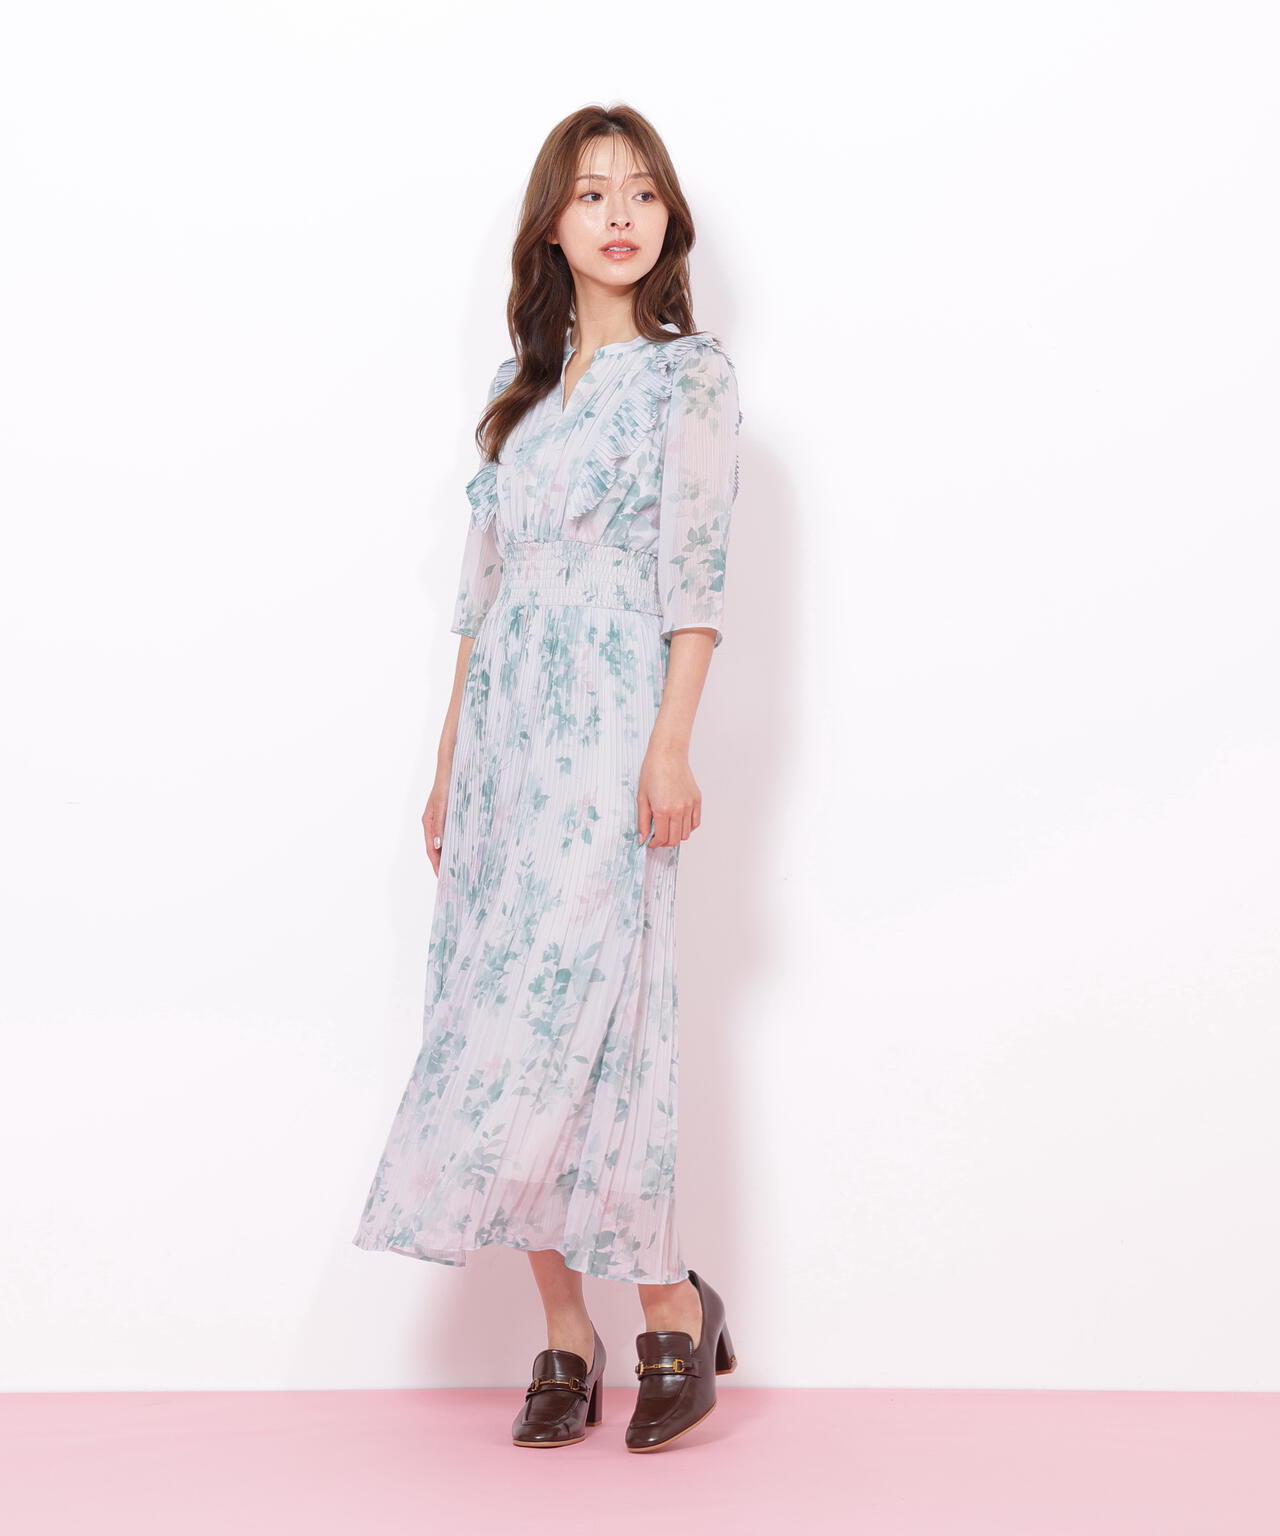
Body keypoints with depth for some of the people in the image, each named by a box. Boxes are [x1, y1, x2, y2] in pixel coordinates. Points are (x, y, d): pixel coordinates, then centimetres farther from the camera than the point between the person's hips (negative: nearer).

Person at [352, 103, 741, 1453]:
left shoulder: (690, 376, 1)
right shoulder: (528, 384, 17)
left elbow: (695, 577, -7)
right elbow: (481, 586, 16)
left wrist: (671, 749, -15)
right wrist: (448, 764, 13)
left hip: (606, 734, -6)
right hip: (503, 731, 6)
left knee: (571, 1017, -10)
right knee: (507, 1025, 2)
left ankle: (672, 1301, 7)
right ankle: (563, 1335, 9)